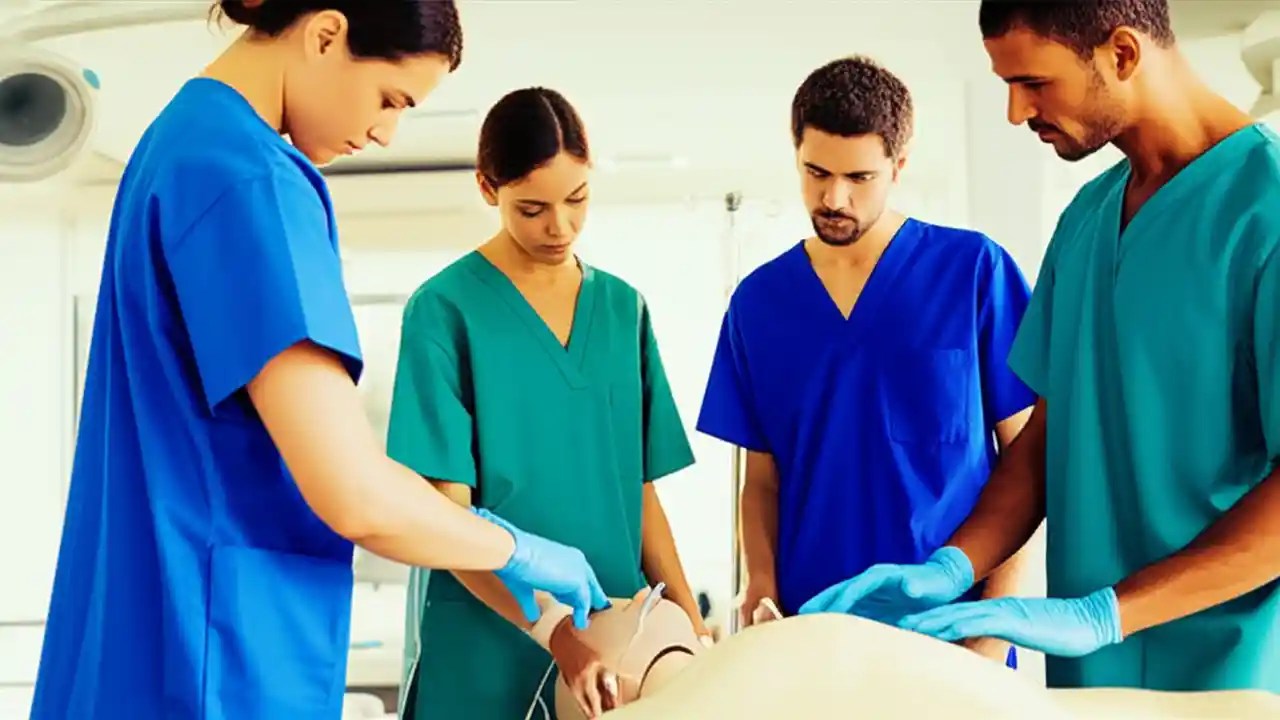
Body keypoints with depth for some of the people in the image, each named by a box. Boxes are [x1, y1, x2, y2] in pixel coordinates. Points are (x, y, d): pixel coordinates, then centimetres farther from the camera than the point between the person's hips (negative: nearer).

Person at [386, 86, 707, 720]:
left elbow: (641, 489, 9)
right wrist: (557, 634, -23)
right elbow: (446, 515, -13)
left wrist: (688, 620, 0)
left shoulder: (624, 308, 6)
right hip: (486, 641, -4)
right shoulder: (444, 310, -8)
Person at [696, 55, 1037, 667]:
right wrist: (763, 586, -8)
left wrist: (997, 622, -8)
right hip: (811, 623, 3)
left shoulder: (974, 270, -5)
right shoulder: (758, 301, 4)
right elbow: (763, 479, 9)